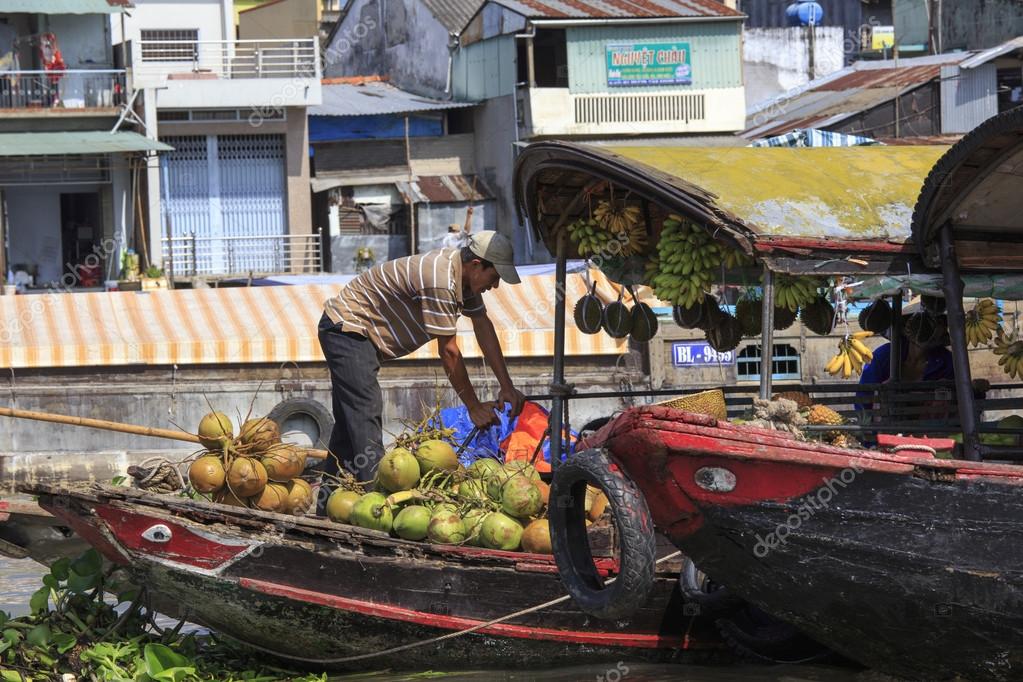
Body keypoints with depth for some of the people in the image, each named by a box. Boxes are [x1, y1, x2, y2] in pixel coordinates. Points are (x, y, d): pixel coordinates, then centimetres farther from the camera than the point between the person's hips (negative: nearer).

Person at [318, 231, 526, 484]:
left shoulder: (464, 271, 1)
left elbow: (483, 326, 7)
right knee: (365, 417, -19)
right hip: (346, 328, -11)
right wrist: (474, 407, -16)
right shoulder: (440, 282, -30)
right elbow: (448, 351, -25)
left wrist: (507, 387, 2)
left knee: (350, 421, 15)